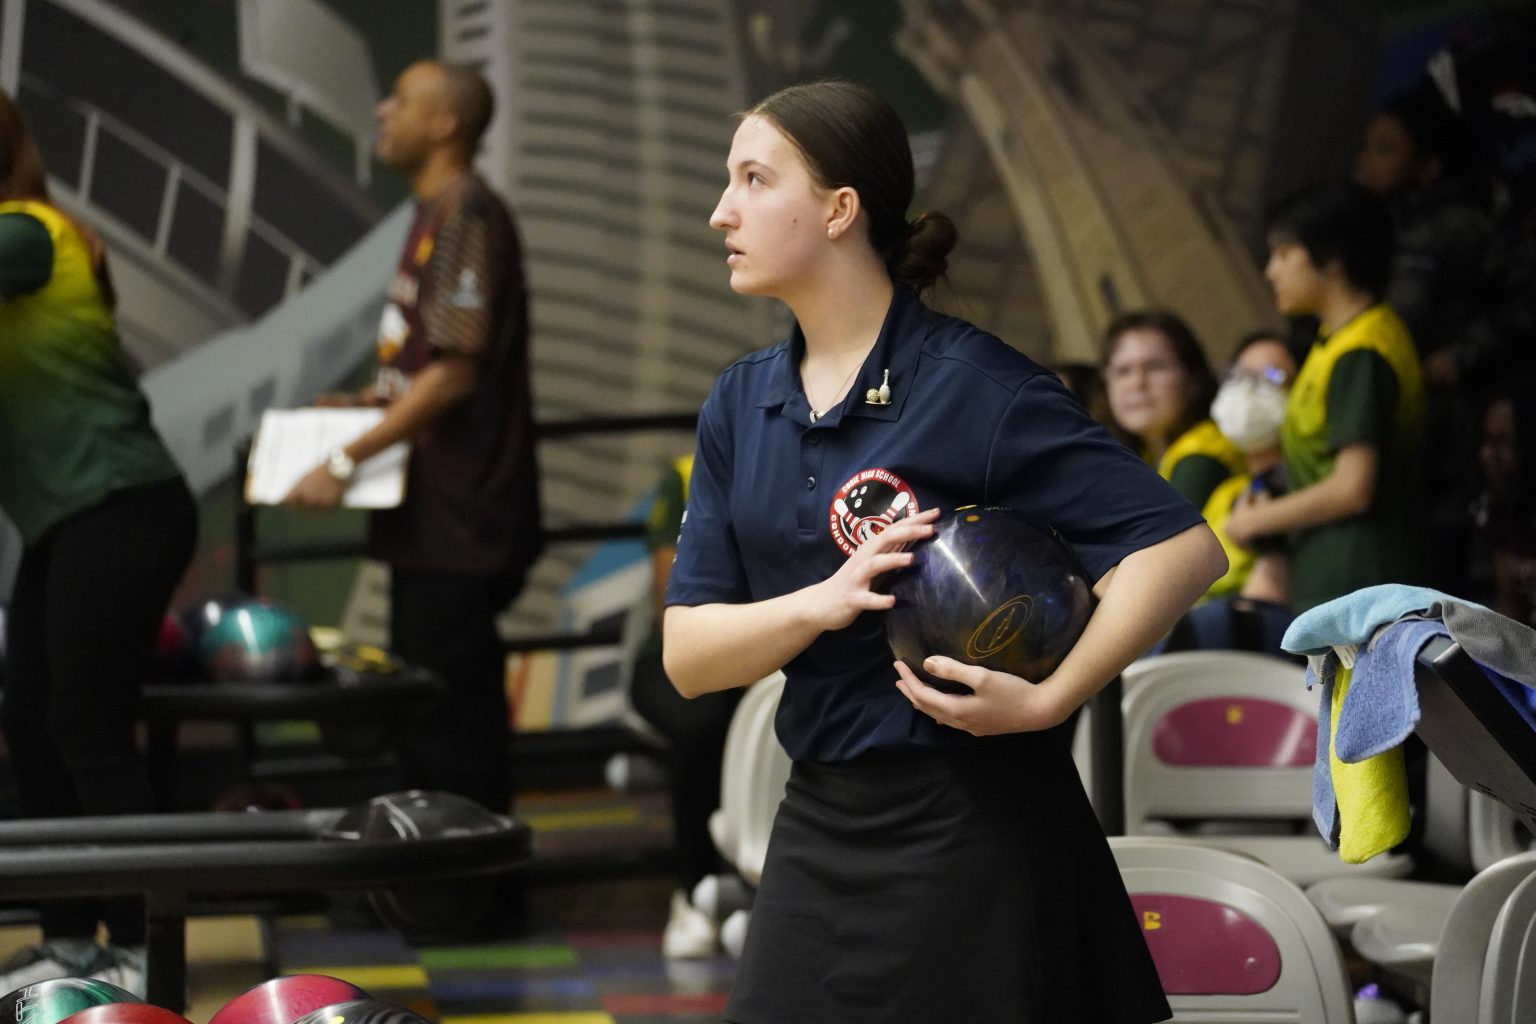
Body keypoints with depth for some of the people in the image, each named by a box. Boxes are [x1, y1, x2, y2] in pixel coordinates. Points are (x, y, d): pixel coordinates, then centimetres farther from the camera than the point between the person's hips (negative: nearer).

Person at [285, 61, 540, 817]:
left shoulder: (465, 215, -14)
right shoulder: (438, 214, 17)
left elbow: (455, 373, -20)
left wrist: (347, 460, -20)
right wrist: (368, 402, 13)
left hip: (459, 519, -10)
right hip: (436, 519, 10)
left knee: (447, 726, -8)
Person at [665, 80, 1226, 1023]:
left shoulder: (973, 383, -12)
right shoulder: (740, 406, 8)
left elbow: (1185, 547, -18)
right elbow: (687, 654, 4)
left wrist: (1045, 700, -25)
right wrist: (822, 603, -15)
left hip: (973, 830, -6)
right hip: (819, 829, 6)